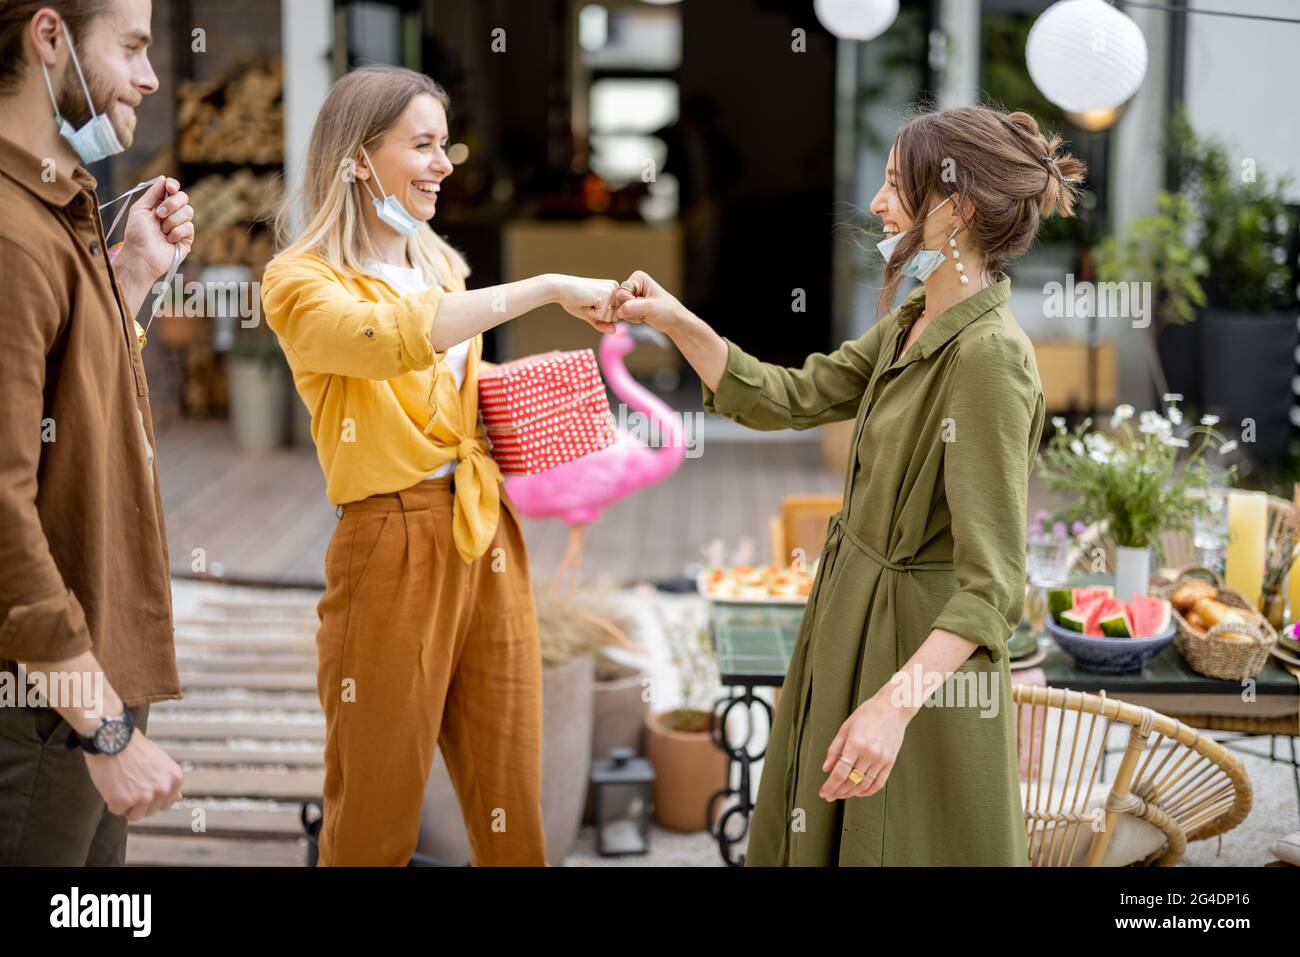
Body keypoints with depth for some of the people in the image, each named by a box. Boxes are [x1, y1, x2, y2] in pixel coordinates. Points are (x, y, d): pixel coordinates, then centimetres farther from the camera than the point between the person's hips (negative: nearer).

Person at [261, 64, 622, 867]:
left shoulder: (442, 266, 15)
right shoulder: (300, 281, -8)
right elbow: (392, 338, -29)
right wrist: (544, 287, -29)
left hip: (489, 536, 6)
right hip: (392, 543, -6)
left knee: (513, 810, 9)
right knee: (377, 818, 4)